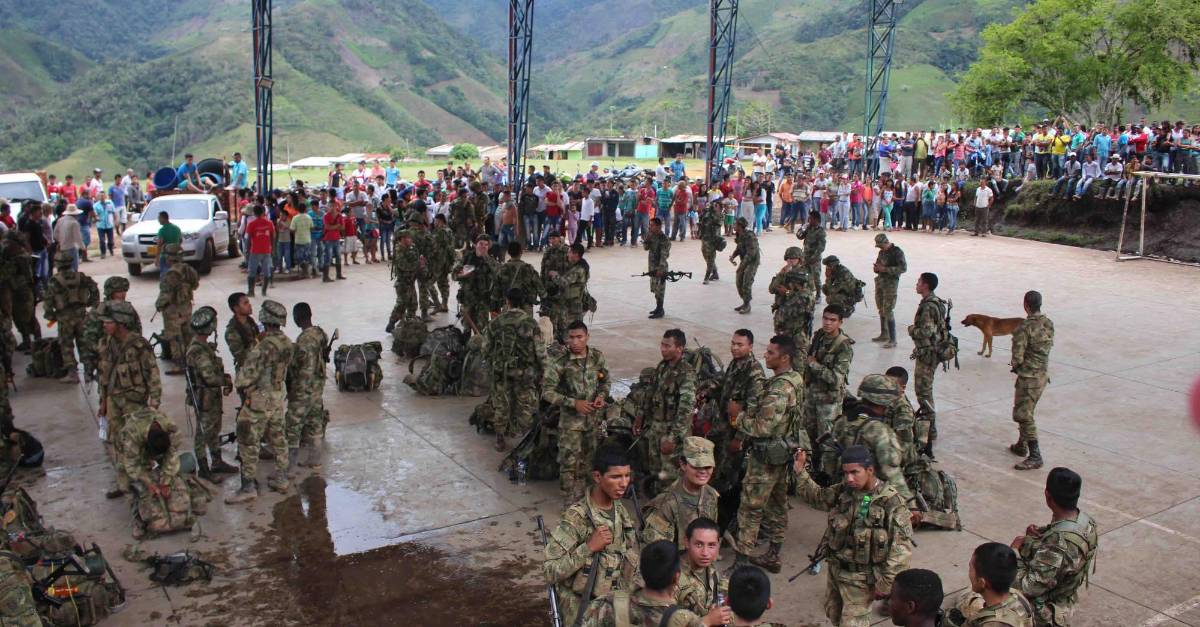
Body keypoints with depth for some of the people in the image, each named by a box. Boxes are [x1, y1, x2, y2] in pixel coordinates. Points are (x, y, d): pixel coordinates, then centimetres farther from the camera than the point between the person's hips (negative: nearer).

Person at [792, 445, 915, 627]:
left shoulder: (892, 504, -23)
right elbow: (816, 496, 12)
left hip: (861, 578, -6)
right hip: (836, 569, 6)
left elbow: (901, 549, -19)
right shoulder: (843, 491, -5)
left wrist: (885, 584, -17)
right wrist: (800, 472, -2)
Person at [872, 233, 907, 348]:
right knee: (881, 310, 14)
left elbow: (903, 268, -18)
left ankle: (892, 340, -8)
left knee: (888, 311, -11)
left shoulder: (897, 252, -11)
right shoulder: (882, 252, 12)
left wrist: (885, 269, -21)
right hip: (880, 282, 8)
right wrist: (877, 268, 1)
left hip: (891, 284, -8)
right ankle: (884, 335, 27)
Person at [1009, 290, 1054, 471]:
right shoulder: (1048, 324, 3)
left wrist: (1015, 365, 2)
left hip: (1029, 377, -9)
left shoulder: (1024, 327, -22)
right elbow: (1048, 347, 12)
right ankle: (1021, 445, 34)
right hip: (1042, 374, 9)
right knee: (1025, 412, 22)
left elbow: (1018, 356, -22)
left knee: (1023, 415, -4)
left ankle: (1035, 456, -6)